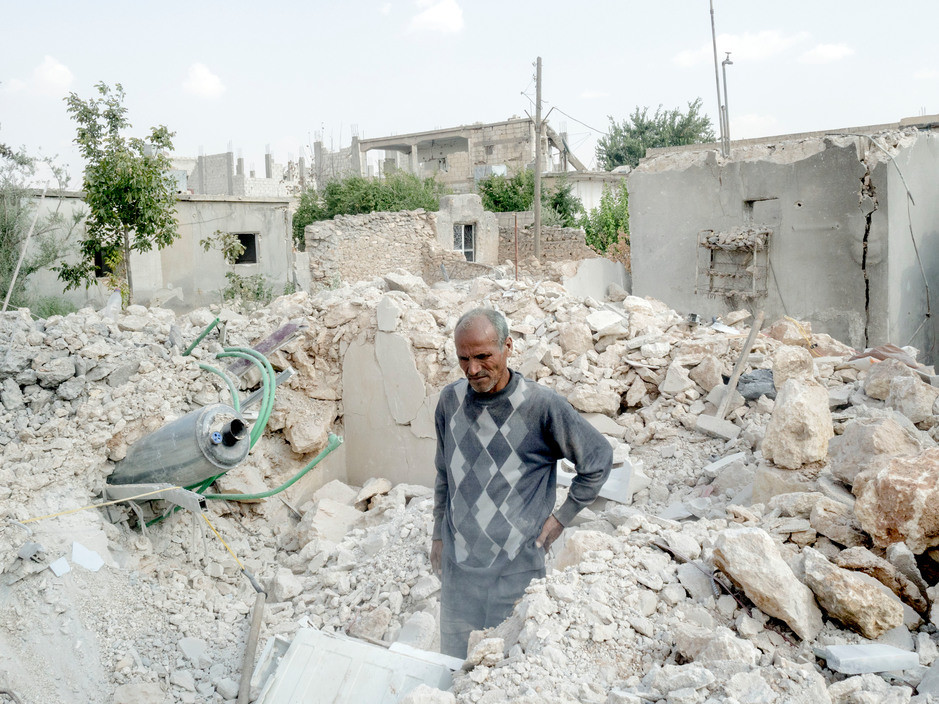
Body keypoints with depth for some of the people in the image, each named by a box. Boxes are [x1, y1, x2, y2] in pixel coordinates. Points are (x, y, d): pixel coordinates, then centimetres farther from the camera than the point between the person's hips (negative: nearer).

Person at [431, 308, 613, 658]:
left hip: (517, 566, -4)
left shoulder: (542, 405, -15)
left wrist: (561, 517, -2)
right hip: (457, 563, 4)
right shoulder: (451, 400, 0)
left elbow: (599, 460, -3)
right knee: (453, 654, 16)